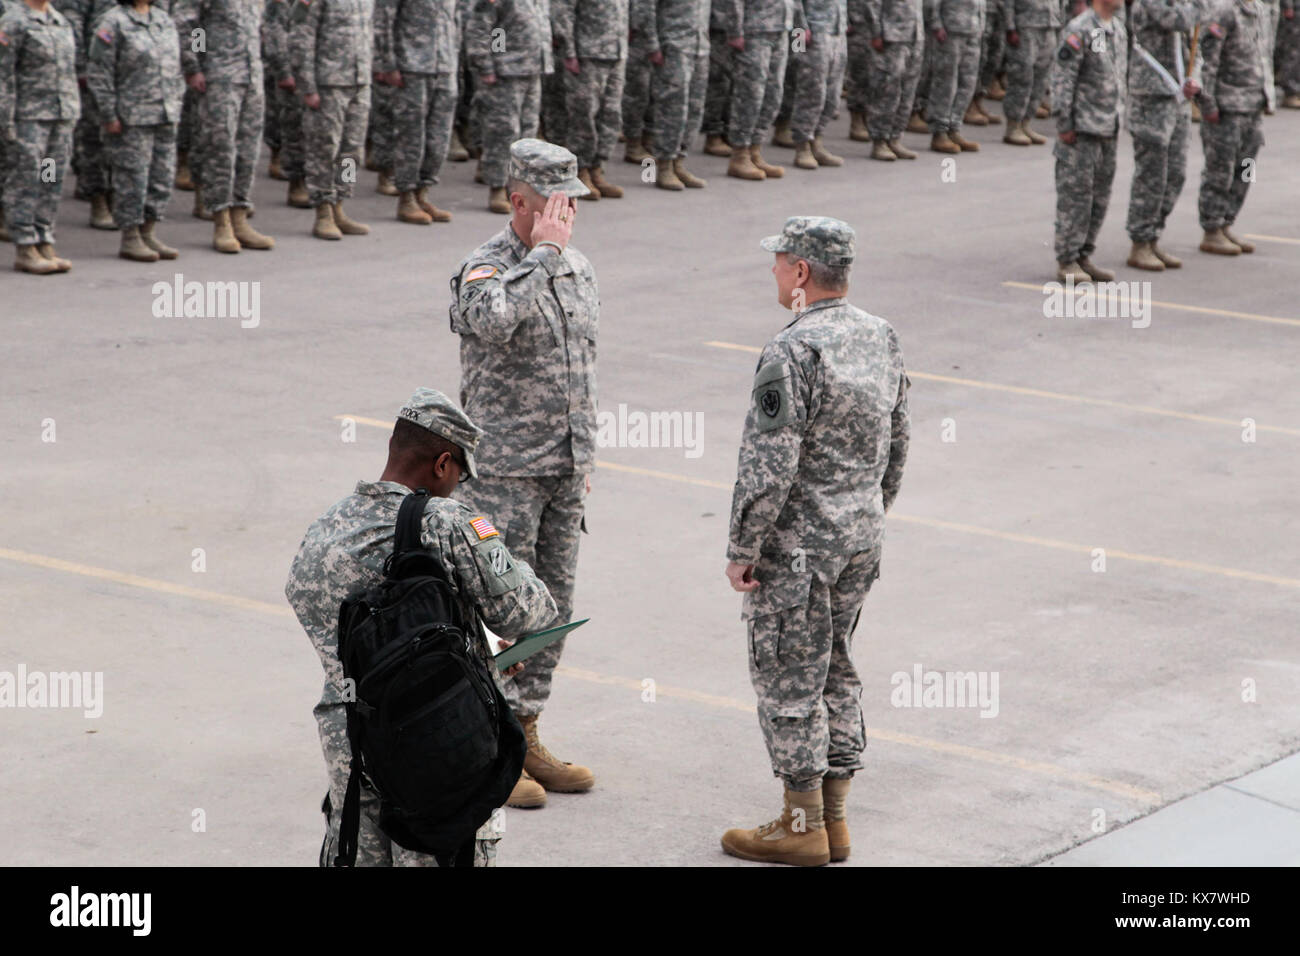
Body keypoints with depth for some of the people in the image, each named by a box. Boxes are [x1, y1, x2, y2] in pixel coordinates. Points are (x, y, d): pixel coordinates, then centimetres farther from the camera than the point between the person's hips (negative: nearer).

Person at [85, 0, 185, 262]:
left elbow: (175, 68, 20)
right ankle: (130, 239, 6)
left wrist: (176, 107, 14)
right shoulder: (113, 23, -9)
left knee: (162, 177, 8)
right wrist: (109, 115, -14)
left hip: (165, 118, 7)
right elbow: (98, 72, -11)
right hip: (131, 121, -7)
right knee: (132, 178, -3)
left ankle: (149, 233, 19)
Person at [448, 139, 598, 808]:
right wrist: (542, 253, -29)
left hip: (564, 469, 7)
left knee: (551, 604, 11)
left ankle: (524, 738, 21)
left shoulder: (577, 269, 10)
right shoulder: (484, 268, -14)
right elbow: (492, 320, -39)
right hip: (502, 470, -7)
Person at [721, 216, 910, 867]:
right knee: (835, 669, 17)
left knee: (788, 679, 2)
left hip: (798, 545, -8)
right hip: (861, 537, 8)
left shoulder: (792, 353, -21)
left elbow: (769, 466, -22)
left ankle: (802, 826, 8)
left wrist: (743, 550, -13)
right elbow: (896, 444, 14)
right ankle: (833, 817, 22)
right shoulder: (880, 337, 5)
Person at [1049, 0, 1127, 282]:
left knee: (1100, 197, 10)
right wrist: (1064, 124, -16)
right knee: (1075, 195, -5)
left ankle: (1084, 257, 18)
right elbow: (1061, 77, -15)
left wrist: (1118, 118, 18)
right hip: (1082, 130, -8)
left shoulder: (1119, 30, 13)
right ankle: (1067, 262, 0)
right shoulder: (1080, 29, -13)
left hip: (1108, 131, 8)